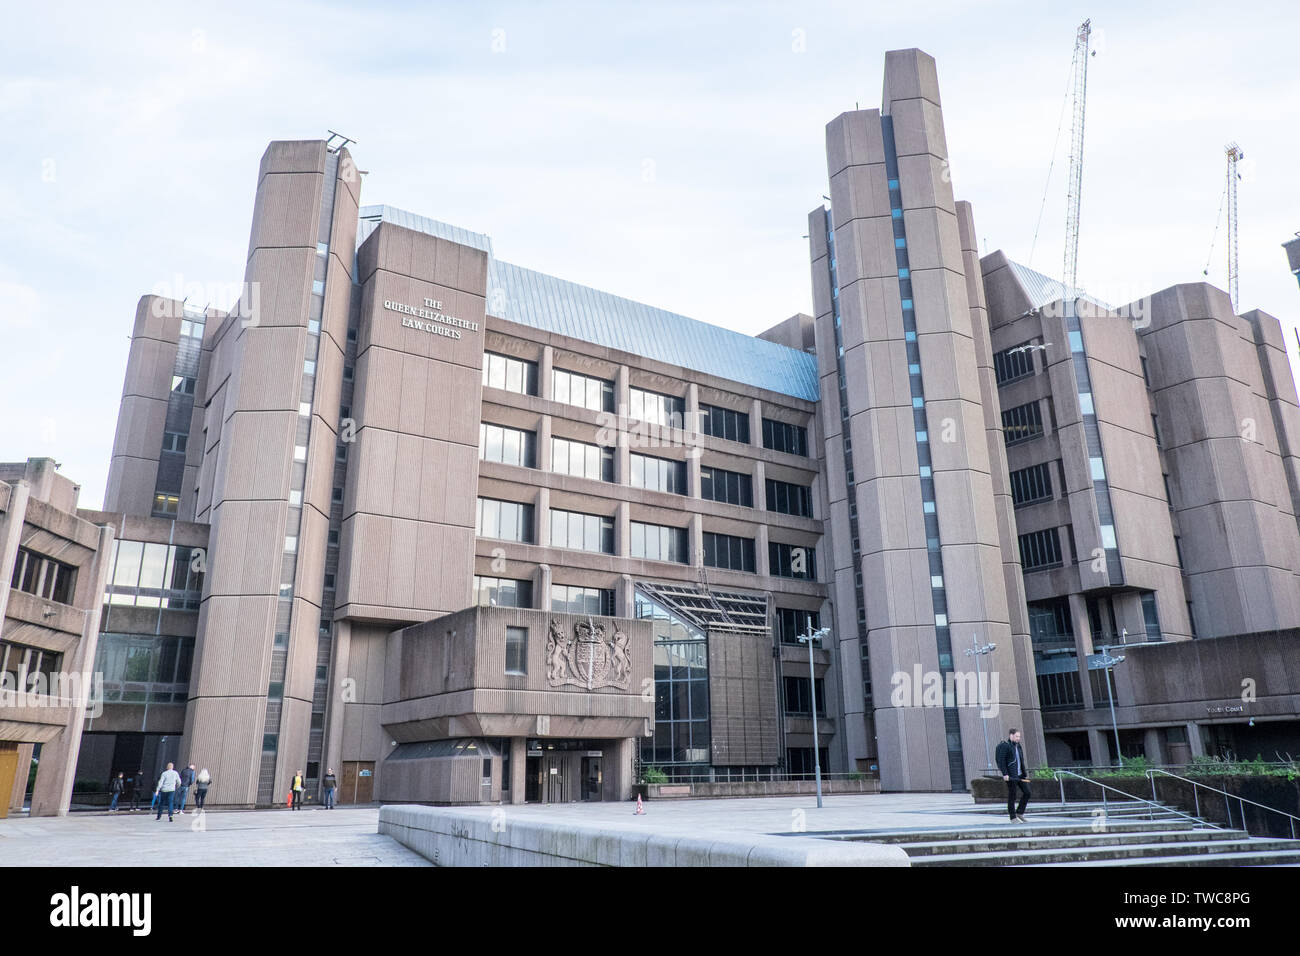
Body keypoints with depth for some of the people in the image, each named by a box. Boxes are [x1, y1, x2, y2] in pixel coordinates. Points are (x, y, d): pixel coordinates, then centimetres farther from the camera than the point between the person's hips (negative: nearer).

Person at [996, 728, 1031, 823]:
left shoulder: (1018, 746, 16)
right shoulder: (1004, 746, -9)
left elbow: (1022, 761, 21)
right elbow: (1001, 761, -13)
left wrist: (1025, 774, 17)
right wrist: (1005, 774, -20)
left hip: (1020, 775, 8)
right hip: (1010, 775, -8)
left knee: (1027, 792, 3)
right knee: (1012, 796, -2)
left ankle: (1019, 813, 17)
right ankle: (1013, 818, 5)